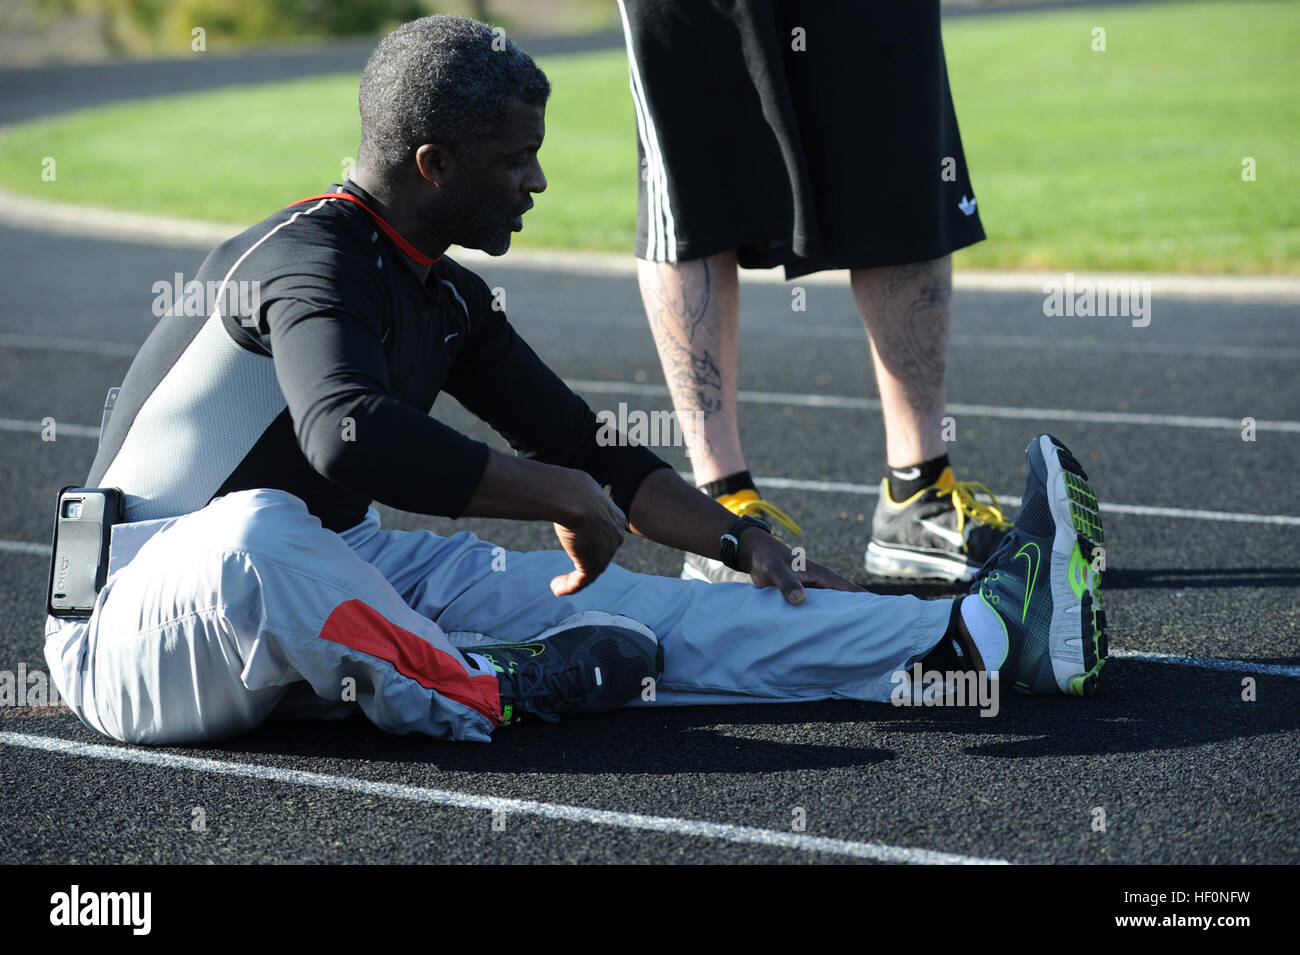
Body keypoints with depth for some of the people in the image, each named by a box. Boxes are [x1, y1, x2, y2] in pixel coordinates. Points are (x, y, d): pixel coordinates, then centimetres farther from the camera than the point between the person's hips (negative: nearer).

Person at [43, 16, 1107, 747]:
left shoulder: (447, 298, 10)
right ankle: (485, 694, -22)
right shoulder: (314, 260, -20)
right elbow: (350, 434, -41)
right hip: (133, 623, -8)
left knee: (620, 606, -5)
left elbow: (589, 453, 19)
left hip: (320, 604, 8)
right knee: (262, 532, -43)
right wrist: (563, 498, -30)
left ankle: (976, 635, -8)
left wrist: (744, 543, 8)